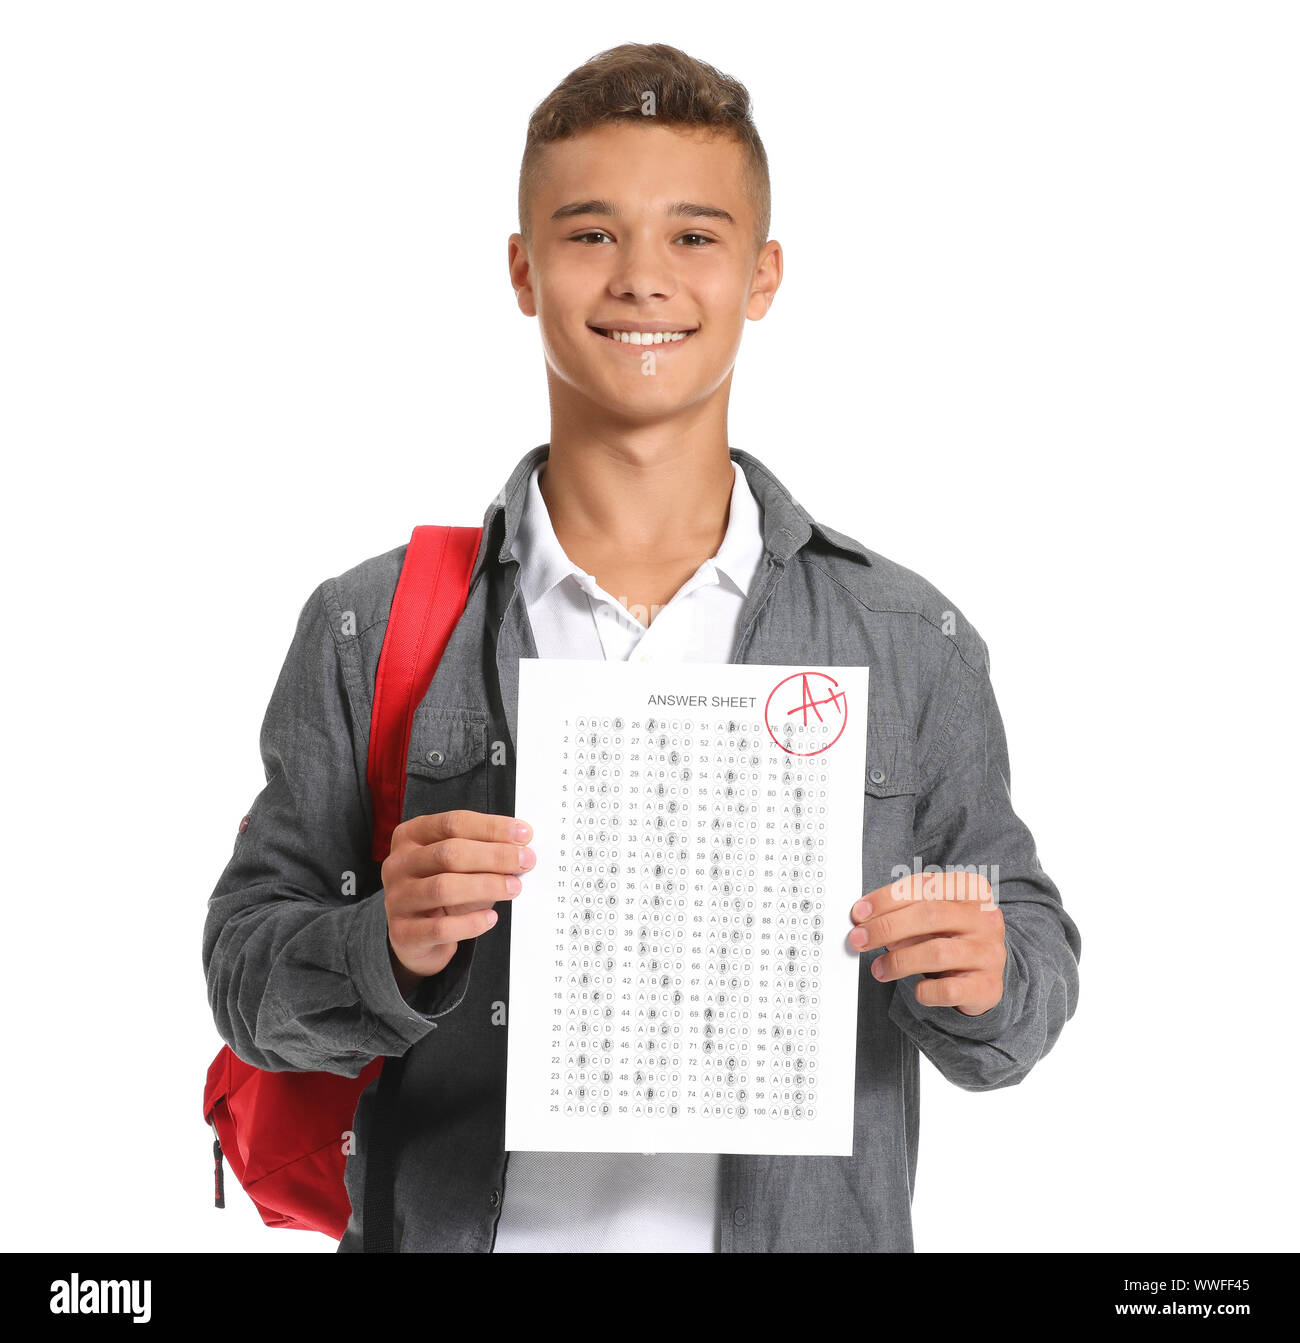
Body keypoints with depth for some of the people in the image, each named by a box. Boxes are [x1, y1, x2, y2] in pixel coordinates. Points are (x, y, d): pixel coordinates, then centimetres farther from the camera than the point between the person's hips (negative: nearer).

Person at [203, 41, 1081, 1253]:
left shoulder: (911, 644, -3)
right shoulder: (369, 632, -5)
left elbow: (1031, 949, 3)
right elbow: (247, 970, -3)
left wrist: (984, 983, -18)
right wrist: (390, 950, -22)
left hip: (805, 1226, 1)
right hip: (460, 1223, 0)